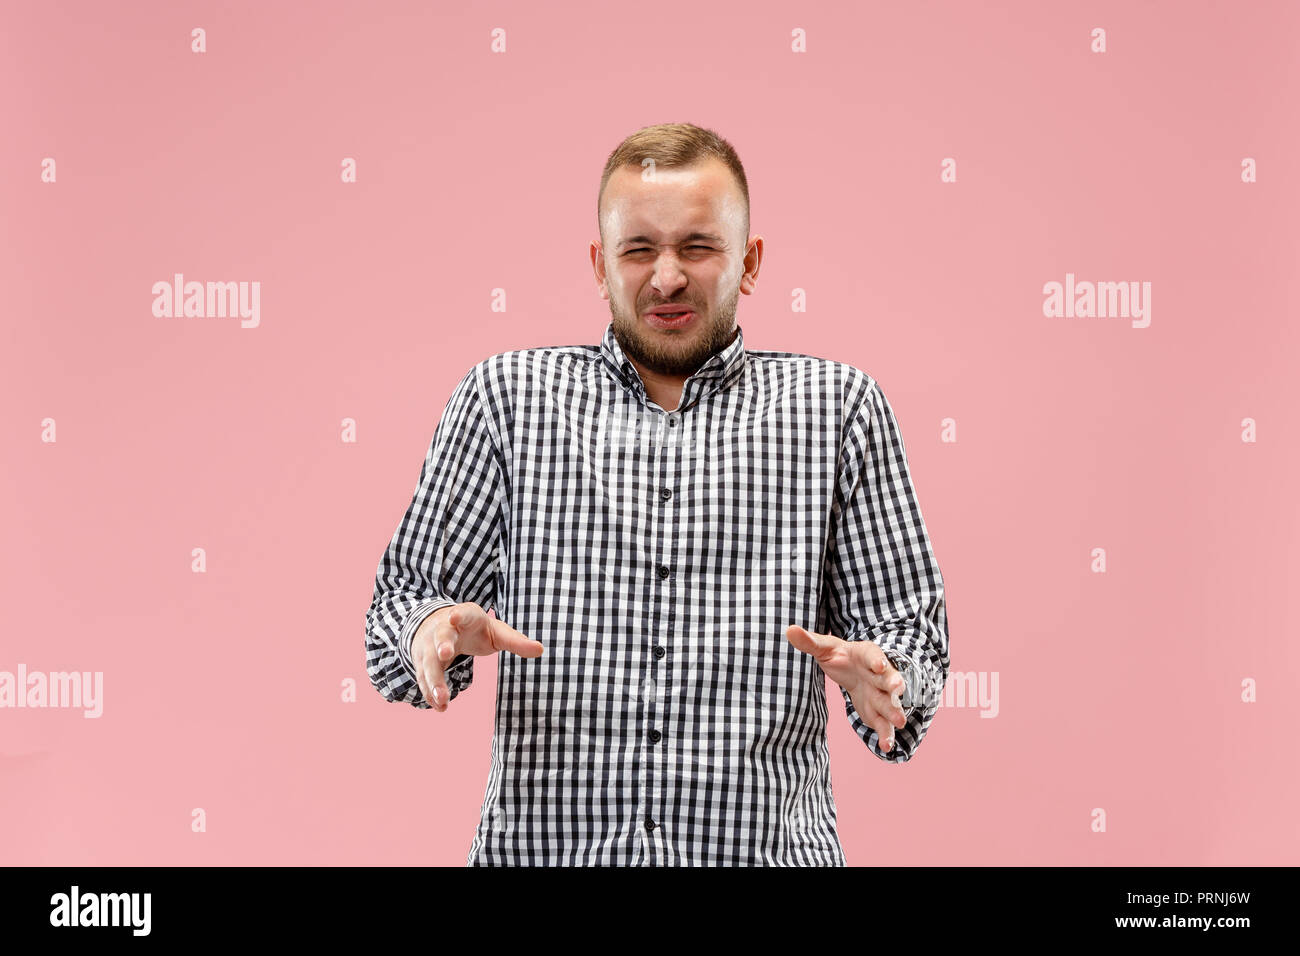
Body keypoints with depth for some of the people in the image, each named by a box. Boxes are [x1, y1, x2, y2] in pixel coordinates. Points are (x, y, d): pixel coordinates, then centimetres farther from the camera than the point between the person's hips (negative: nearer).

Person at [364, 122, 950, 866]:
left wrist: (878, 678, -16)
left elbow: (909, 626, 6)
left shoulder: (838, 407, 5)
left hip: (765, 849, 0)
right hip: (543, 845, 1)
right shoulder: (507, 397, 6)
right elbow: (405, 591, 8)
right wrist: (434, 629, -14)